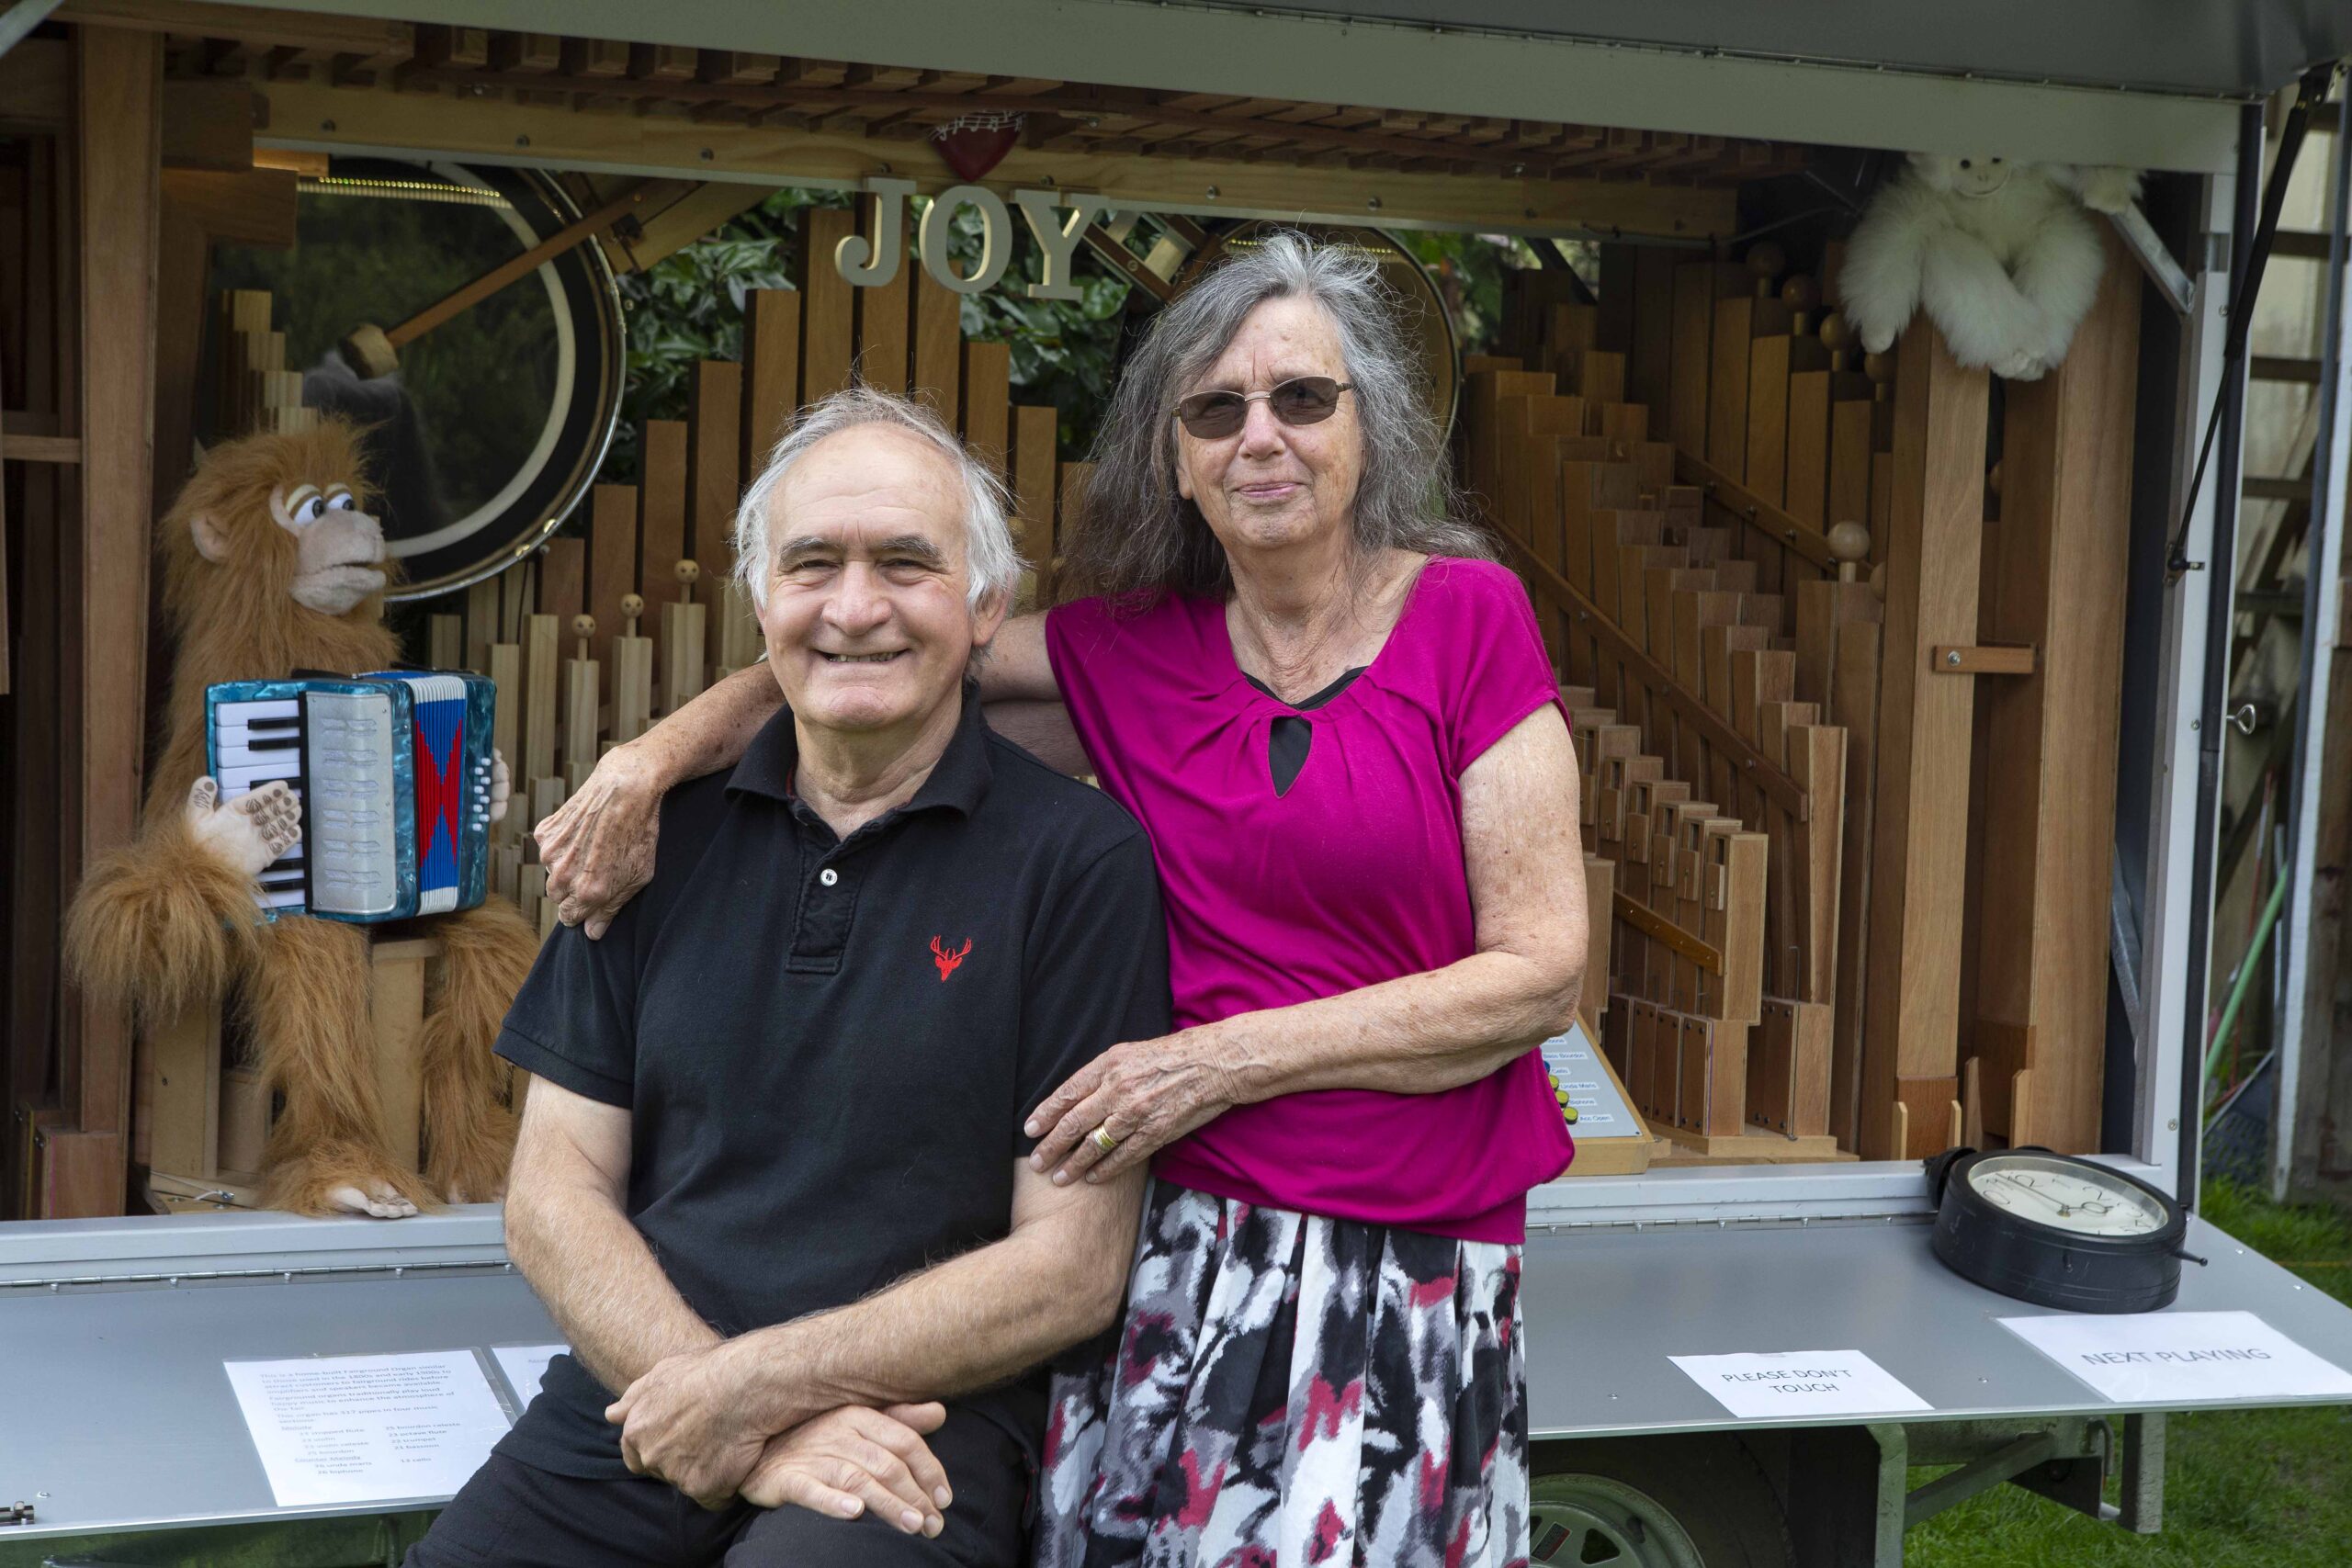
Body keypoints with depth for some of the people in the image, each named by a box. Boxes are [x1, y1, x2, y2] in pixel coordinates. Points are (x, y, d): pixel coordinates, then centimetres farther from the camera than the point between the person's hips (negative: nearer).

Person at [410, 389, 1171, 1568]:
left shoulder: (1081, 858, -3)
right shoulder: (666, 831, 9)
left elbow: (1072, 1268, -5)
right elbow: (554, 1195, 6)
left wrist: (756, 1384, -11)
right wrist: (752, 1429, -9)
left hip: (920, 1428, -4)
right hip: (635, 1405, 4)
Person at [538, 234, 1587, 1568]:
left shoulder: (1468, 616, -3)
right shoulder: (1136, 647, 7)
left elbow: (1543, 970, -7)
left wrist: (1231, 1058, -12)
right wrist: (654, 757, -6)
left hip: (1416, 1272, -2)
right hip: (1180, 1242, 2)